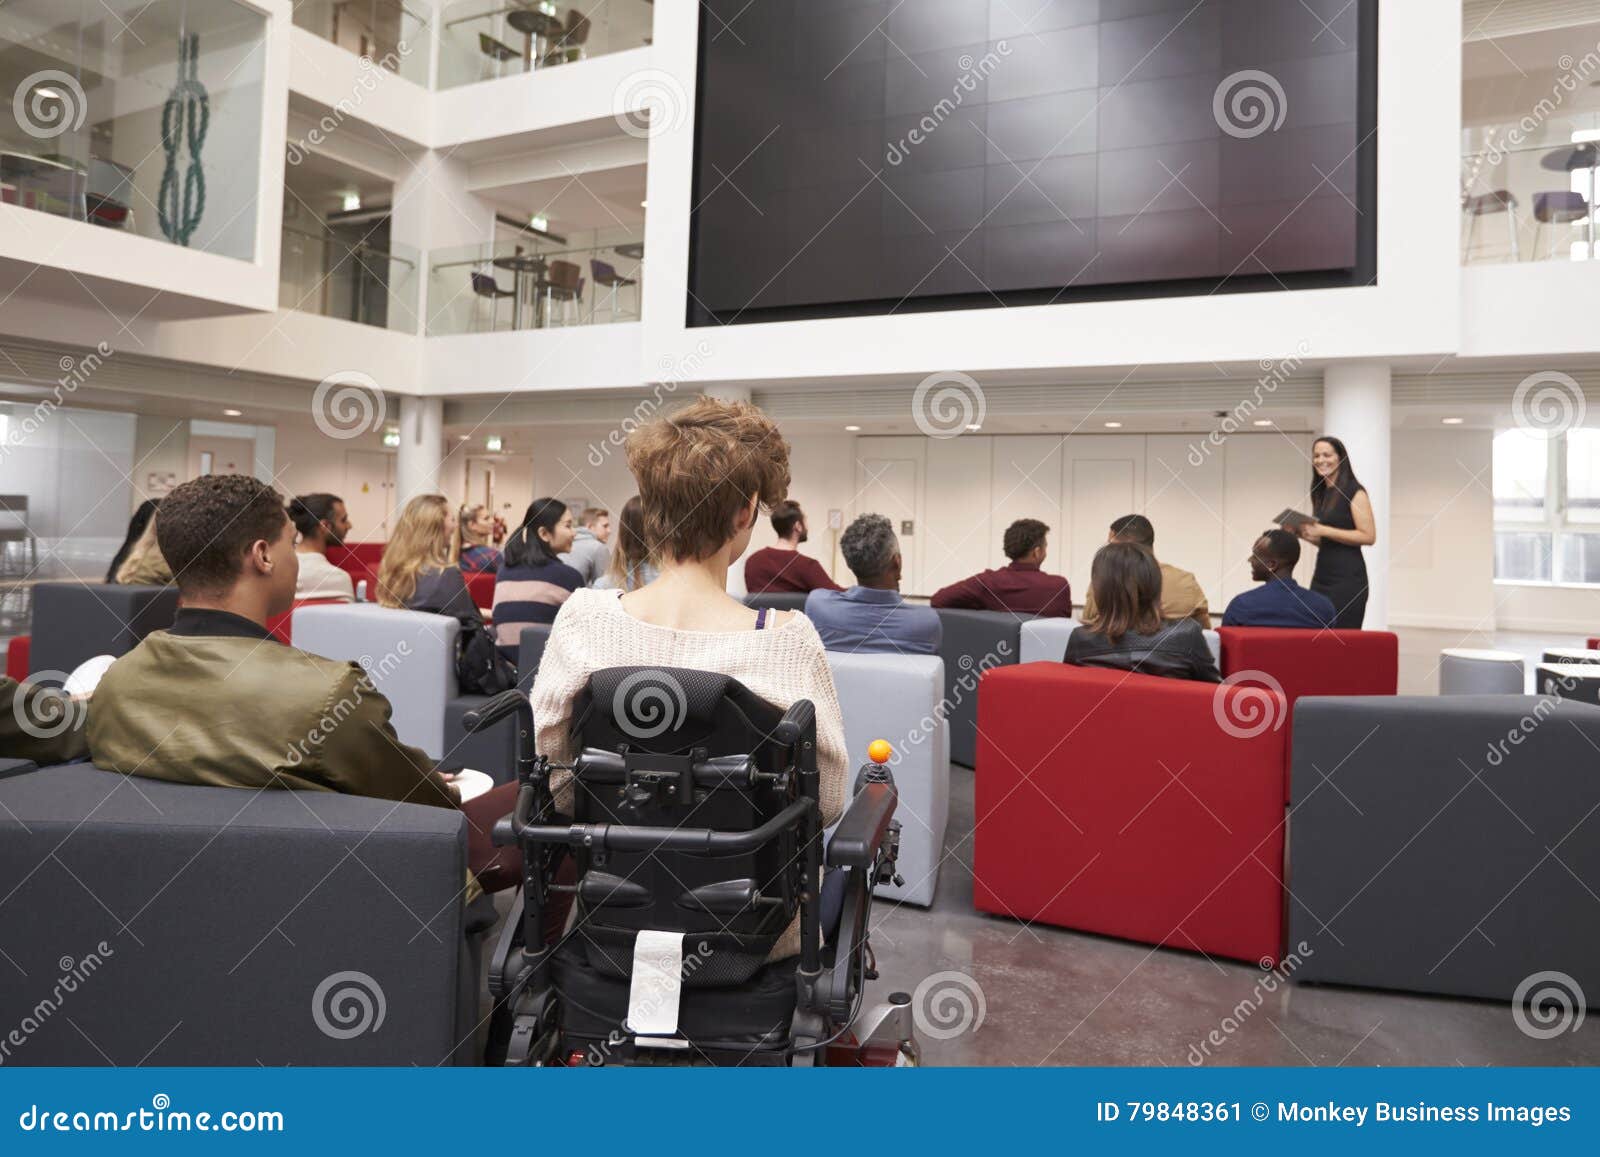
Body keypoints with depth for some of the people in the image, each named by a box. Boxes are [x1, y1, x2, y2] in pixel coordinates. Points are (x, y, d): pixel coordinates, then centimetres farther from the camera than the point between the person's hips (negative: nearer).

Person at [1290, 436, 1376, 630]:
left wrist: (1322, 530, -18)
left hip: (1347, 577, -7)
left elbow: (1368, 536, -14)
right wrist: (1301, 532, 2)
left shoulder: (1354, 491, -7)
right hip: (1321, 575, 7)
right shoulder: (1320, 493, 14)